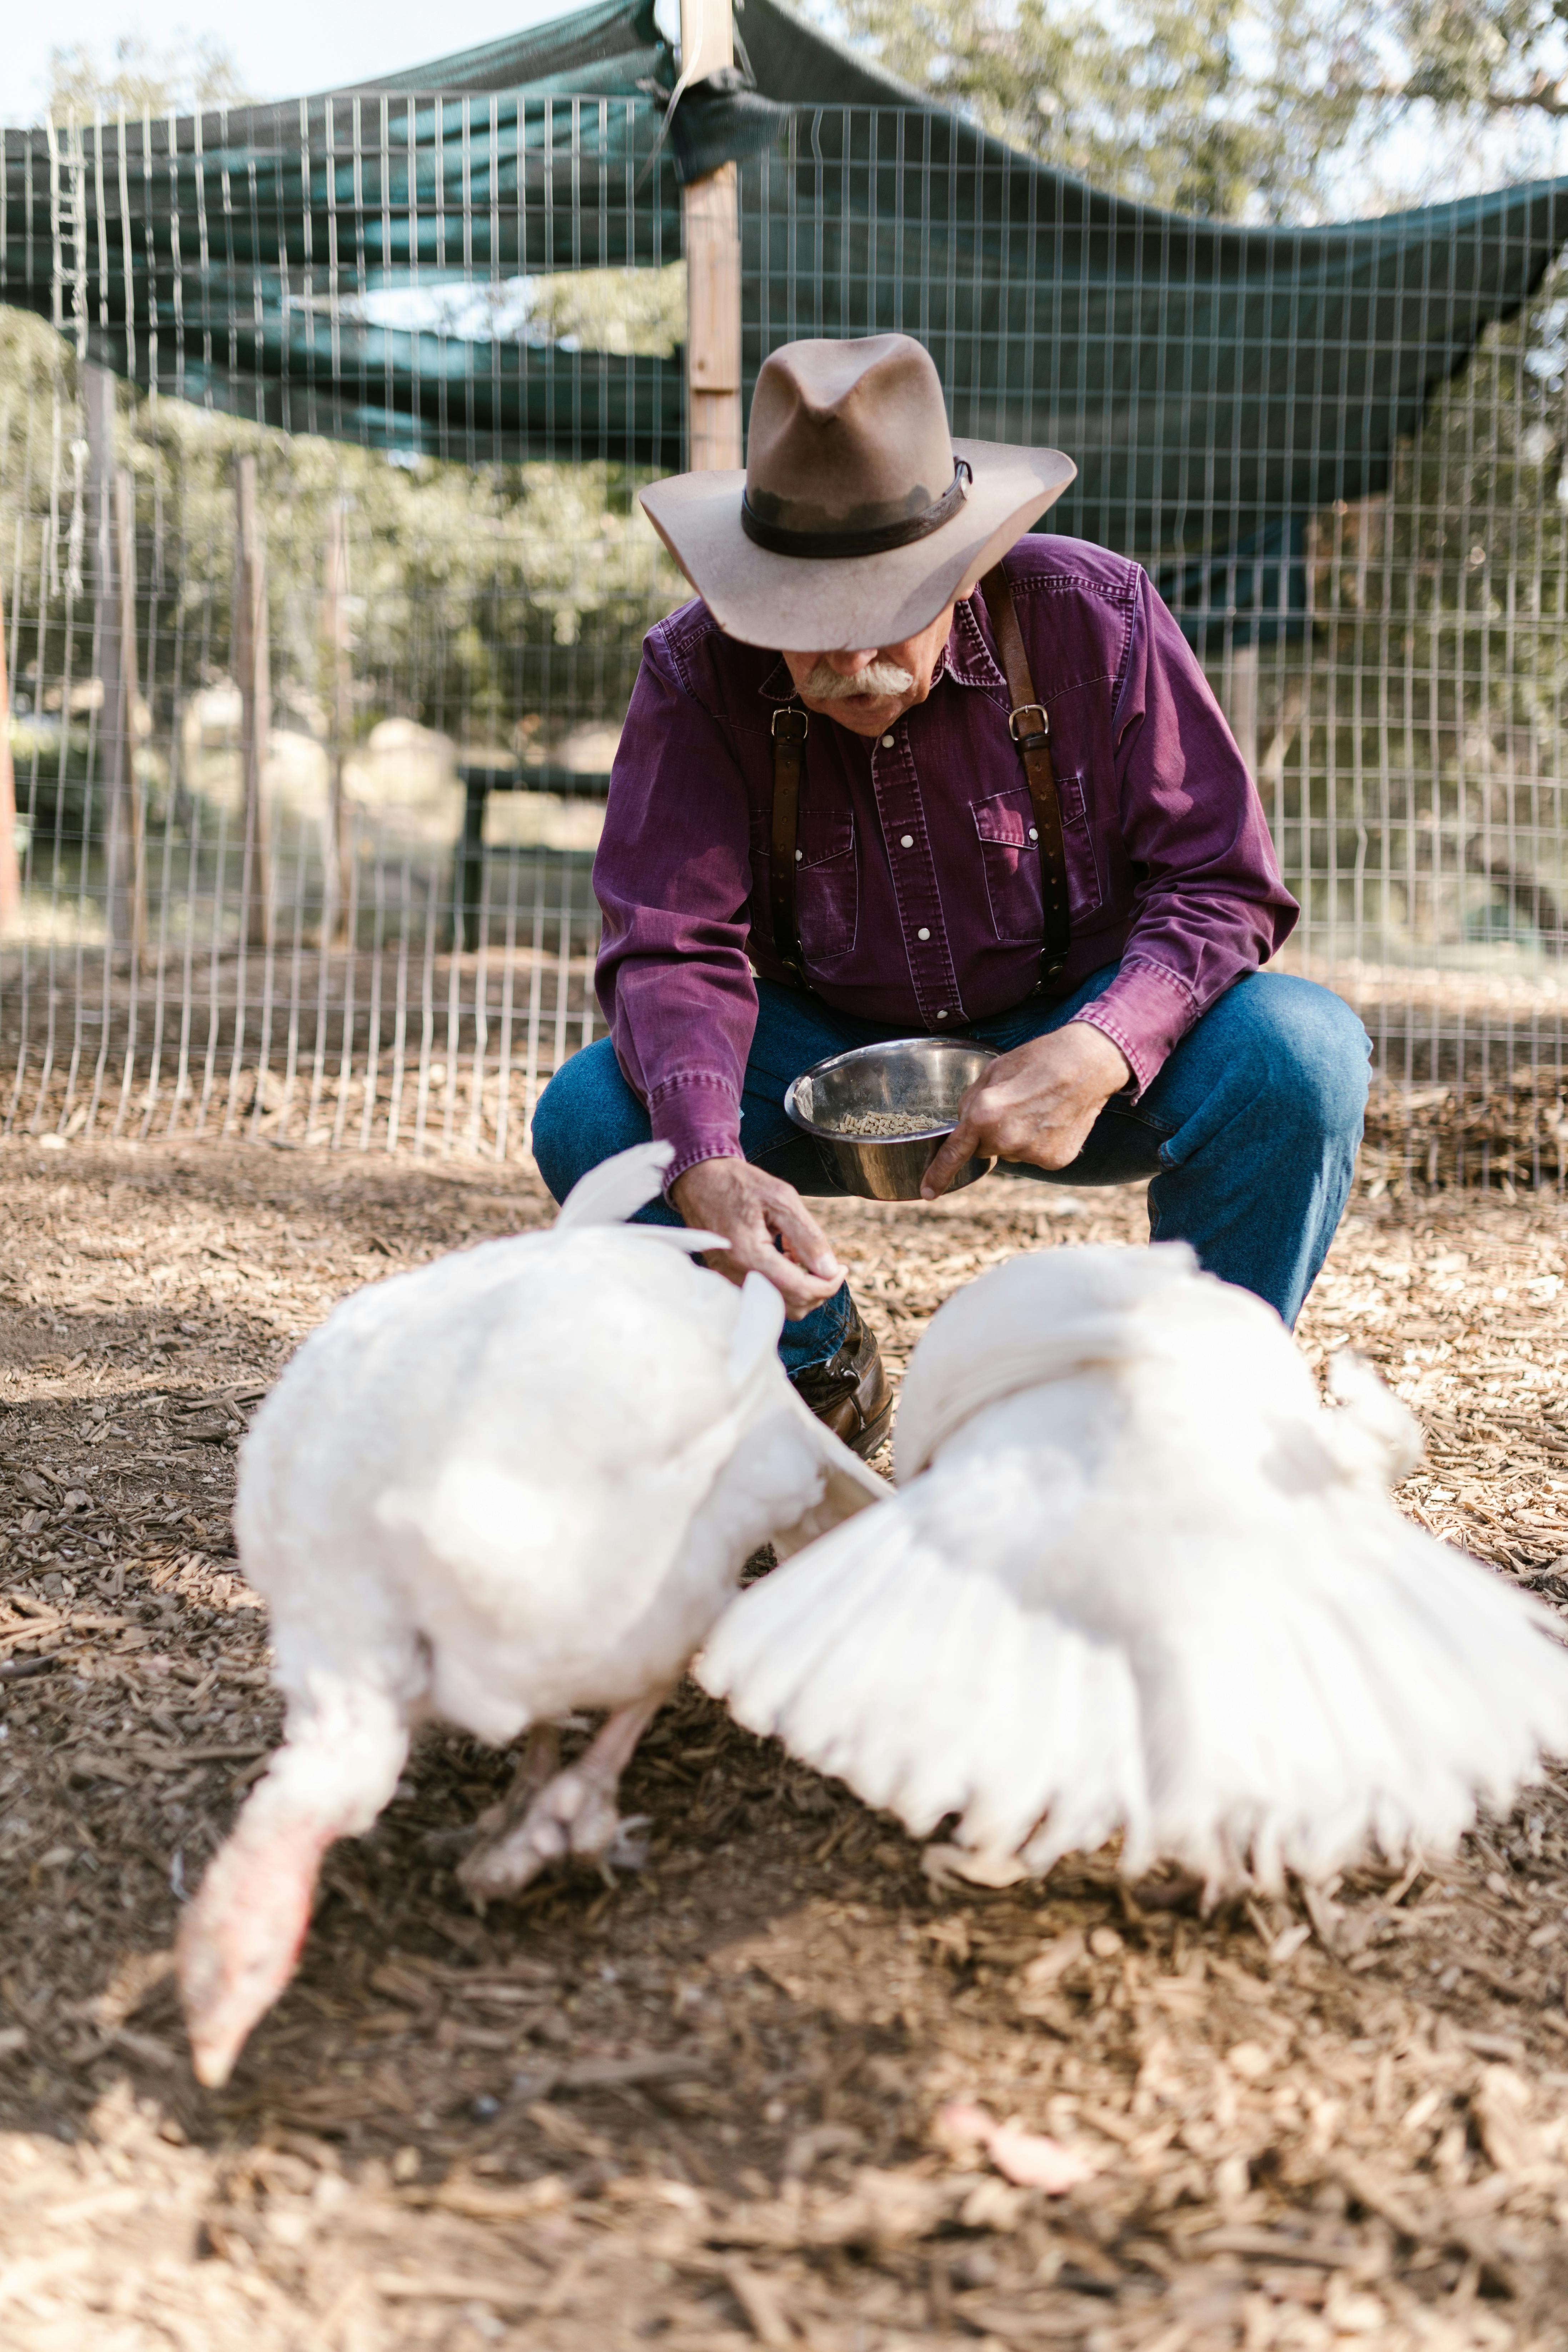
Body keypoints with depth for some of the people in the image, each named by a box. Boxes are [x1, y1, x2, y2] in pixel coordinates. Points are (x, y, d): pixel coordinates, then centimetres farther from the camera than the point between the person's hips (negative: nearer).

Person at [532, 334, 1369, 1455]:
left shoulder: (1094, 615, -17)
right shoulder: (698, 670, -15)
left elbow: (1224, 885, -16)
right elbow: (675, 943, -21)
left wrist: (1100, 1053, -35)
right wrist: (706, 1166, -41)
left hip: (1069, 1041, -1)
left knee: (1303, 1051, -29)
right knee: (588, 1118, -24)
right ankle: (820, 1374, 6)